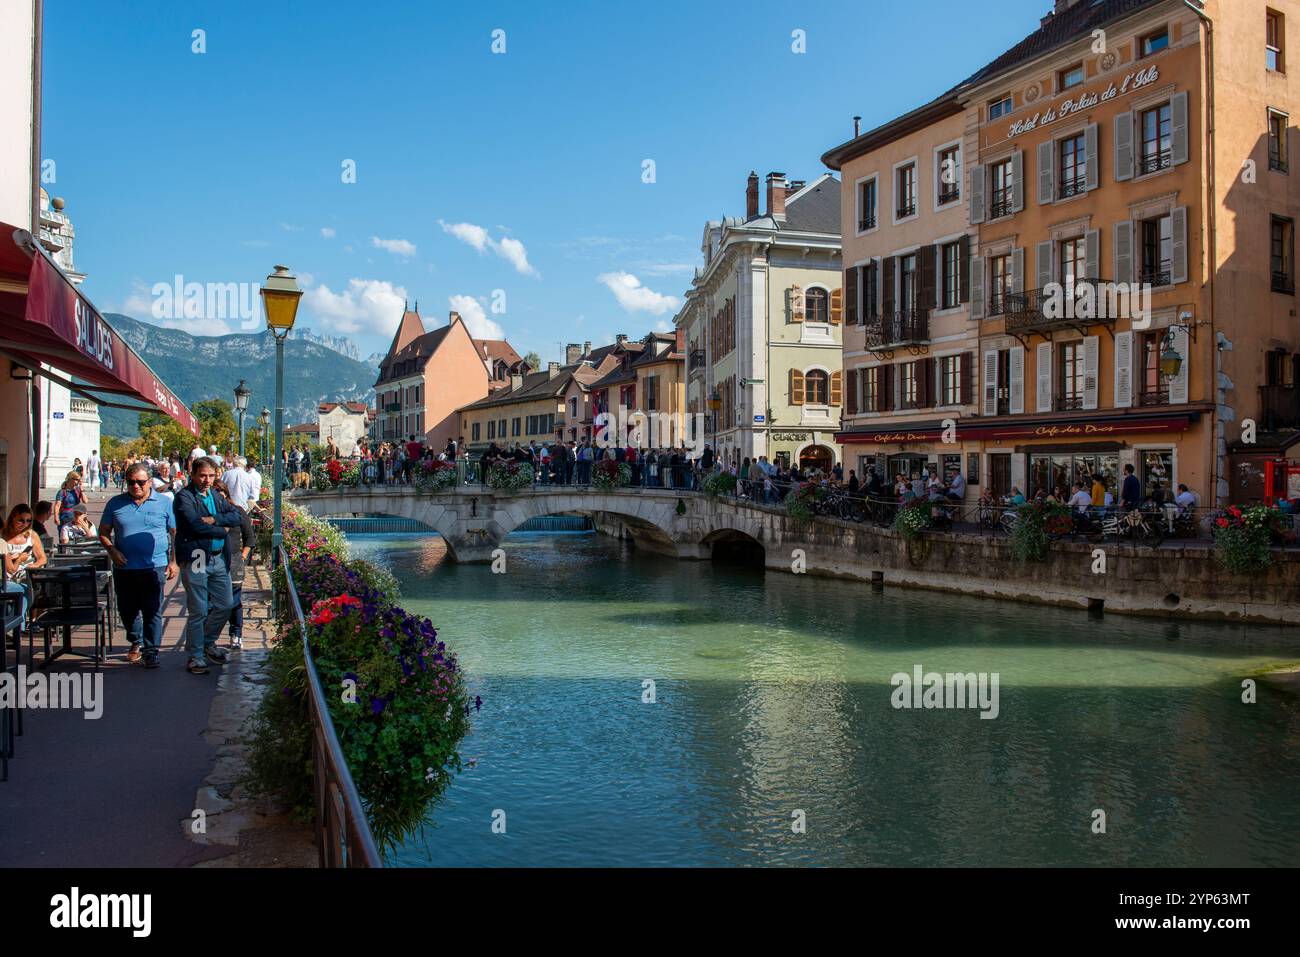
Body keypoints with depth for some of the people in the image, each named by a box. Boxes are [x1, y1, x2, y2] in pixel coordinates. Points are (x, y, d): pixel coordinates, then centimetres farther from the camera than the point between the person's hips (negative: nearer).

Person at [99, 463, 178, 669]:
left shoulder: (164, 503, 4)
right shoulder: (115, 503, 8)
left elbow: (176, 533, 6)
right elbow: (103, 533, 13)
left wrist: (173, 561, -1)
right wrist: (112, 550, -6)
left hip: (154, 567, -3)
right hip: (124, 568, 3)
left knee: (152, 611, -5)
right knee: (127, 610, 13)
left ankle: (151, 652, 2)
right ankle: (136, 643, 34)